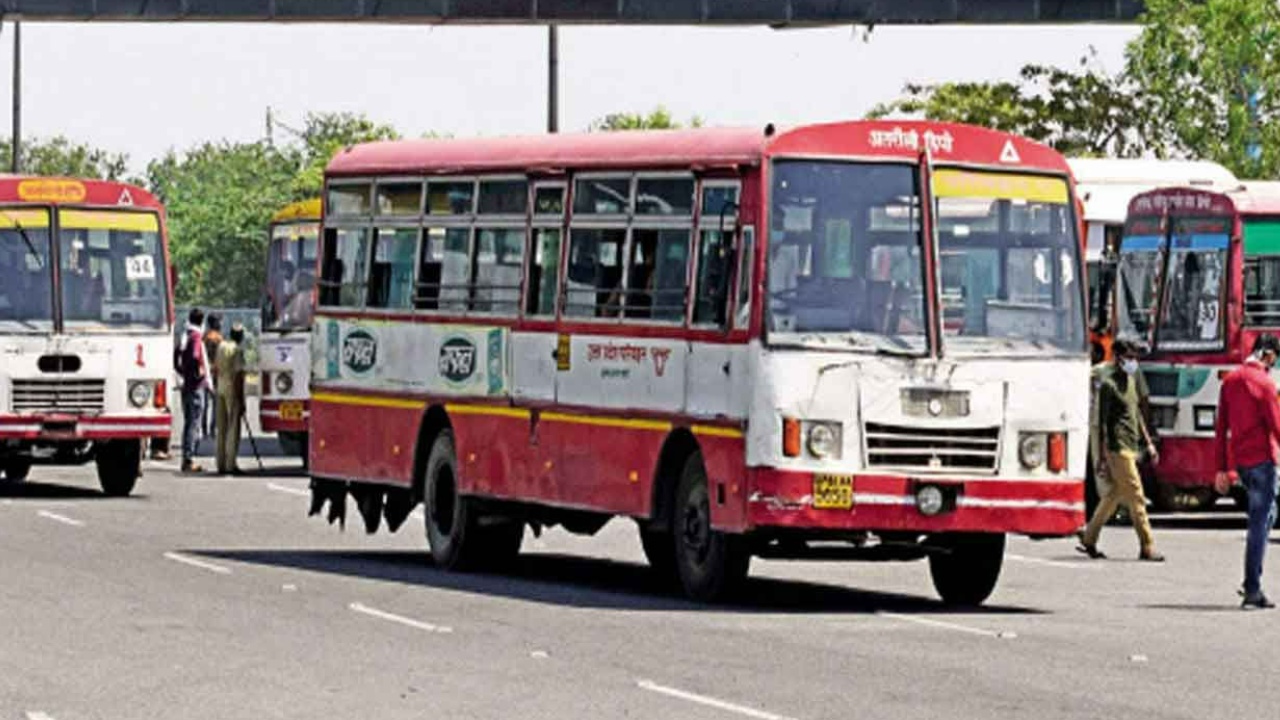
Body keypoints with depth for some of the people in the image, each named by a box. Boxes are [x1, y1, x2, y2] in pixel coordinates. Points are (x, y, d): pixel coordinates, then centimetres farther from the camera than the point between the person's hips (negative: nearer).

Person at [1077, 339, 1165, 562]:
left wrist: (1148, 443, 21)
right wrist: (1104, 458, -16)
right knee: (1135, 496, -8)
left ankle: (1088, 539, 22)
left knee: (1114, 495, 13)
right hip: (1118, 447, -9)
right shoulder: (1109, 384, -11)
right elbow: (1102, 422, -13)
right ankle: (1147, 548, -7)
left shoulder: (1132, 381, 16)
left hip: (1131, 447, 9)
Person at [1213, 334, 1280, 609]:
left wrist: (1221, 469, 14)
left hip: (1240, 462, 7)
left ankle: (1252, 581, 14)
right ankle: (1253, 590, -7)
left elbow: (1220, 428, 11)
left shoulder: (1230, 381, 9)